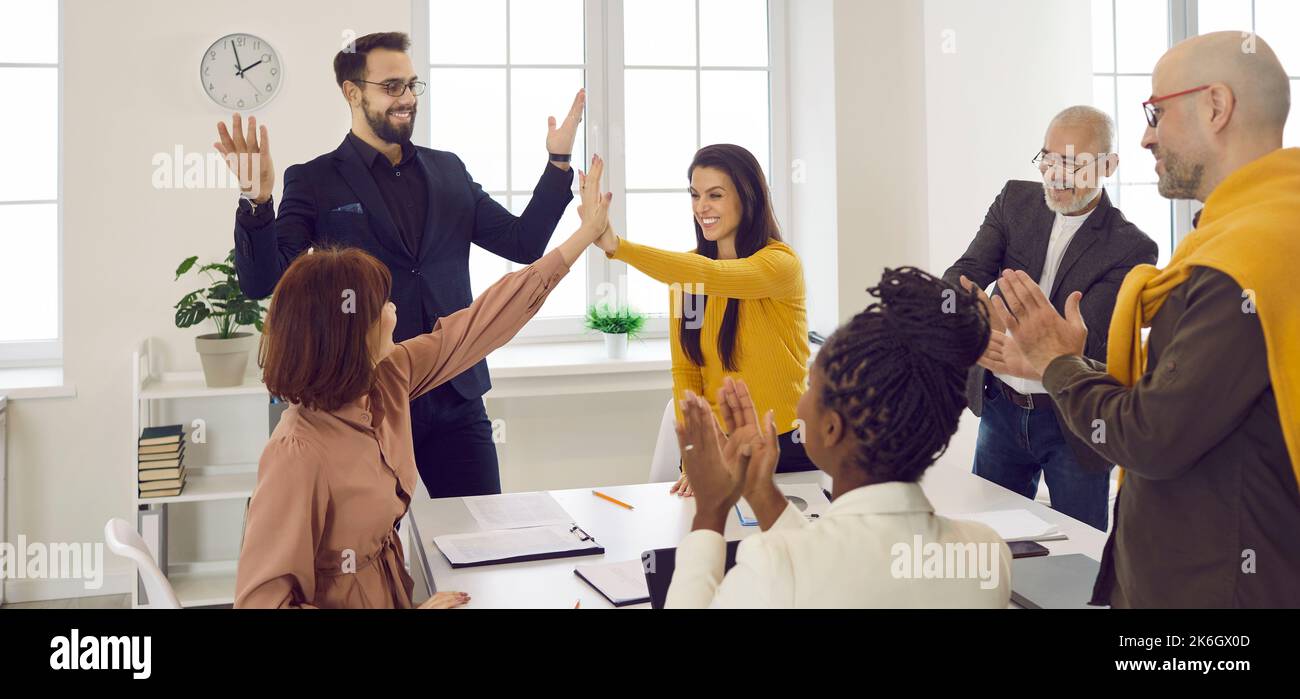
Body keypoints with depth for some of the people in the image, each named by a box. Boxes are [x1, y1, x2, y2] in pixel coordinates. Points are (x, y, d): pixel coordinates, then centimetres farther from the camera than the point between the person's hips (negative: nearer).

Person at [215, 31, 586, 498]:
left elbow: (524, 244, 8)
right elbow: (262, 282, -9)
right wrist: (257, 202, -26)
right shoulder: (314, 181, -1)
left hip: (456, 397, 3)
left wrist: (559, 162, -1)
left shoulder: (448, 170, 11)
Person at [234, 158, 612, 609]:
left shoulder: (387, 380, -6)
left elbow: (478, 326, 2)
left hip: (394, 594, 7)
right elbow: (259, 600, -26)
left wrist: (585, 235, 6)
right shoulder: (299, 455, -28)